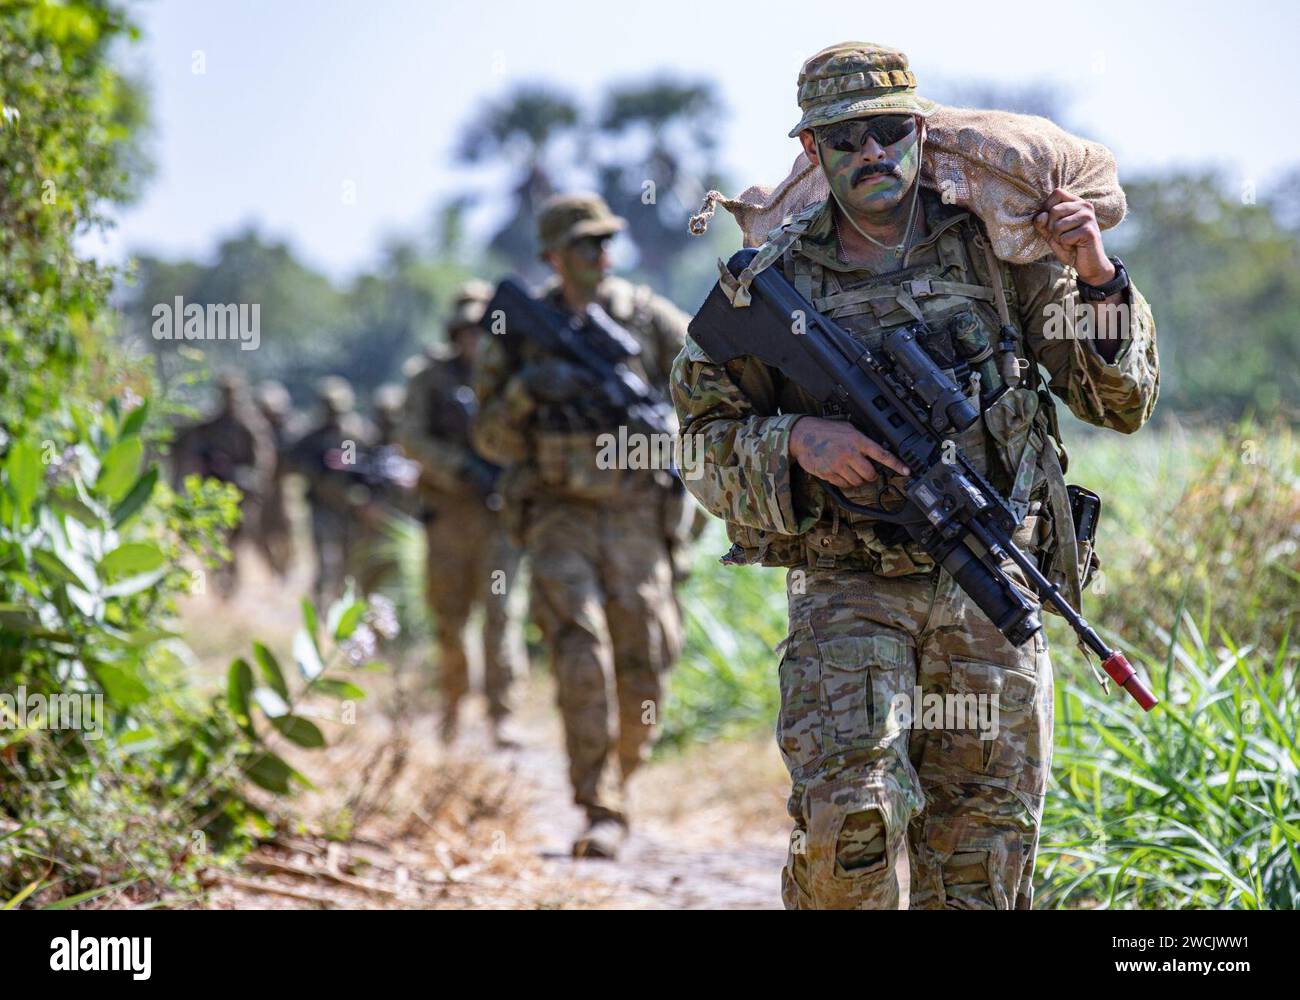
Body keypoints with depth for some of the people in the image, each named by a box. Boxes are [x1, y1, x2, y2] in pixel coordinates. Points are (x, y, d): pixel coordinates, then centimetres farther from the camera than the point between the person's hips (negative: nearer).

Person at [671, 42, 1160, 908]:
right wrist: (795, 439, -13)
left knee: (982, 857, 5)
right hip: (849, 596, -1)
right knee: (852, 813, -22)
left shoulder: (995, 251, 5)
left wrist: (1097, 276, -7)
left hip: (992, 593, 2)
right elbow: (709, 439, 7)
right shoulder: (774, 279, 4)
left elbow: (1120, 402, 7)